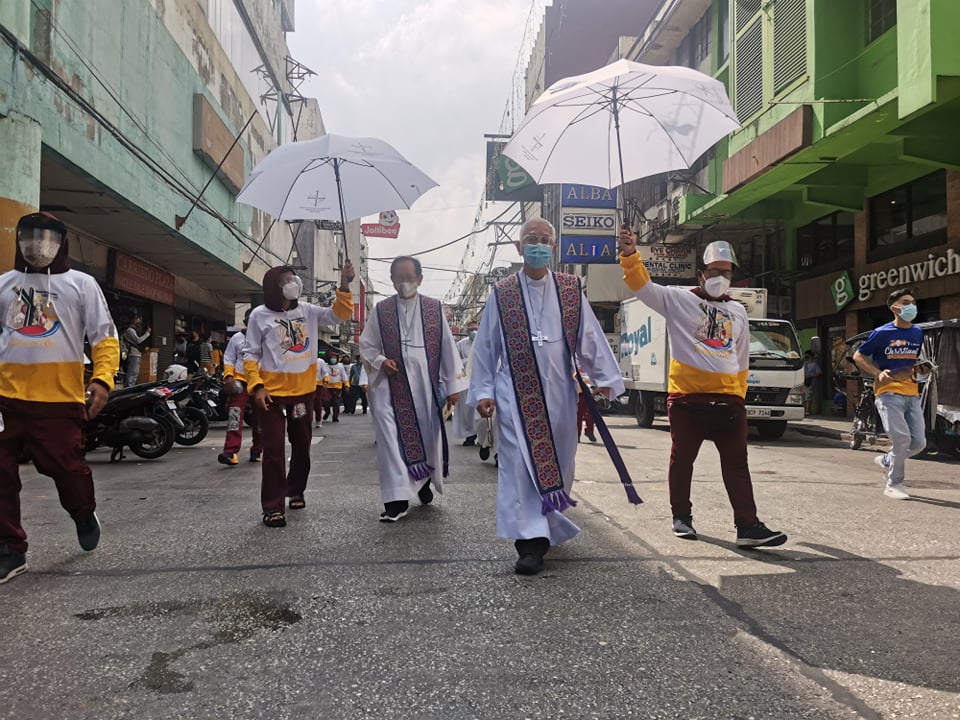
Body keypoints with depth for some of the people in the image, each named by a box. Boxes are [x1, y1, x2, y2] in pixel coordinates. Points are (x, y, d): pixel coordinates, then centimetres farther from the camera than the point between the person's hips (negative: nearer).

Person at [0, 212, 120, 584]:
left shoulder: (81, 284, 3)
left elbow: (104, 337, -1)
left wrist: (103, 378, -16)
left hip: (59, 398, -3)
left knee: (66, 468, 5)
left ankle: (84, 515, 36)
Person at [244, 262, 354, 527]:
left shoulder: (307, 311, 5)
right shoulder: (260, 315, -4)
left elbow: (339, 315, -1)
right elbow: (250, 354, -3)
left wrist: (344, 285, -14)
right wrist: (256, 386, -14)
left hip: (303, 392, 4)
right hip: (272, 393, -4)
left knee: (302, 446, 16)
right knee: (274, 450, -3)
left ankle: (296, 491, 36)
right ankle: (273, 507, 2)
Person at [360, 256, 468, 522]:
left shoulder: (434, 309, 4)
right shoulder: (381, 310, 4)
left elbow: (448, 347, 5)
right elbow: (366, 345, 10)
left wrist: (453, 385, 3)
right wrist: (379, 361, -11)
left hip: (425, 387, 1)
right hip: (390, 386, -1)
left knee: (428, 437, 11)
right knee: (391, 440, -11)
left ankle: (424, 481, 40)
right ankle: (397, 499, -7)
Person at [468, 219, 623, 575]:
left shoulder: (571, 290, 6)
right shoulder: (501, 294, 4)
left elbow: (590, 338, 5)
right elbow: (485, 347, 5)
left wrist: (606, 380, -3)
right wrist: (483, 392, -1)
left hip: (558, 394, 2)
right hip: (516, 395, -2)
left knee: (557, 463, 12)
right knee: (521, 465, -8)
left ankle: (547, 527, 34)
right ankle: (530, 541, -5)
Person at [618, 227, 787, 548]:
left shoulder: (738, 312, 16)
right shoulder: (679, 300, 3)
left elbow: (741, 360, 21)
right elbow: (643, 286, -9)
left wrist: (739, 397, 18)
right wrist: (630, 255, -25)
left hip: (727, 400, 4)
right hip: (686, 399, -3)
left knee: (737, 464, 2)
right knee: (681, 460, 7)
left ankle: (748, 526, 5)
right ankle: (681, 517, 23)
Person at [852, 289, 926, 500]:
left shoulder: (917, 333, 12)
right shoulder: (882, 333, -5)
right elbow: (858, 356, 1)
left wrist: (919, 371, 6)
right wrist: (878, 373, -12)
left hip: (912, 394, 6)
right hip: (888, 393, -6)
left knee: (919, 442, 1)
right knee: (902, 439, -15)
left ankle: (886, 461, 29)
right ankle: (893, 485, 1)